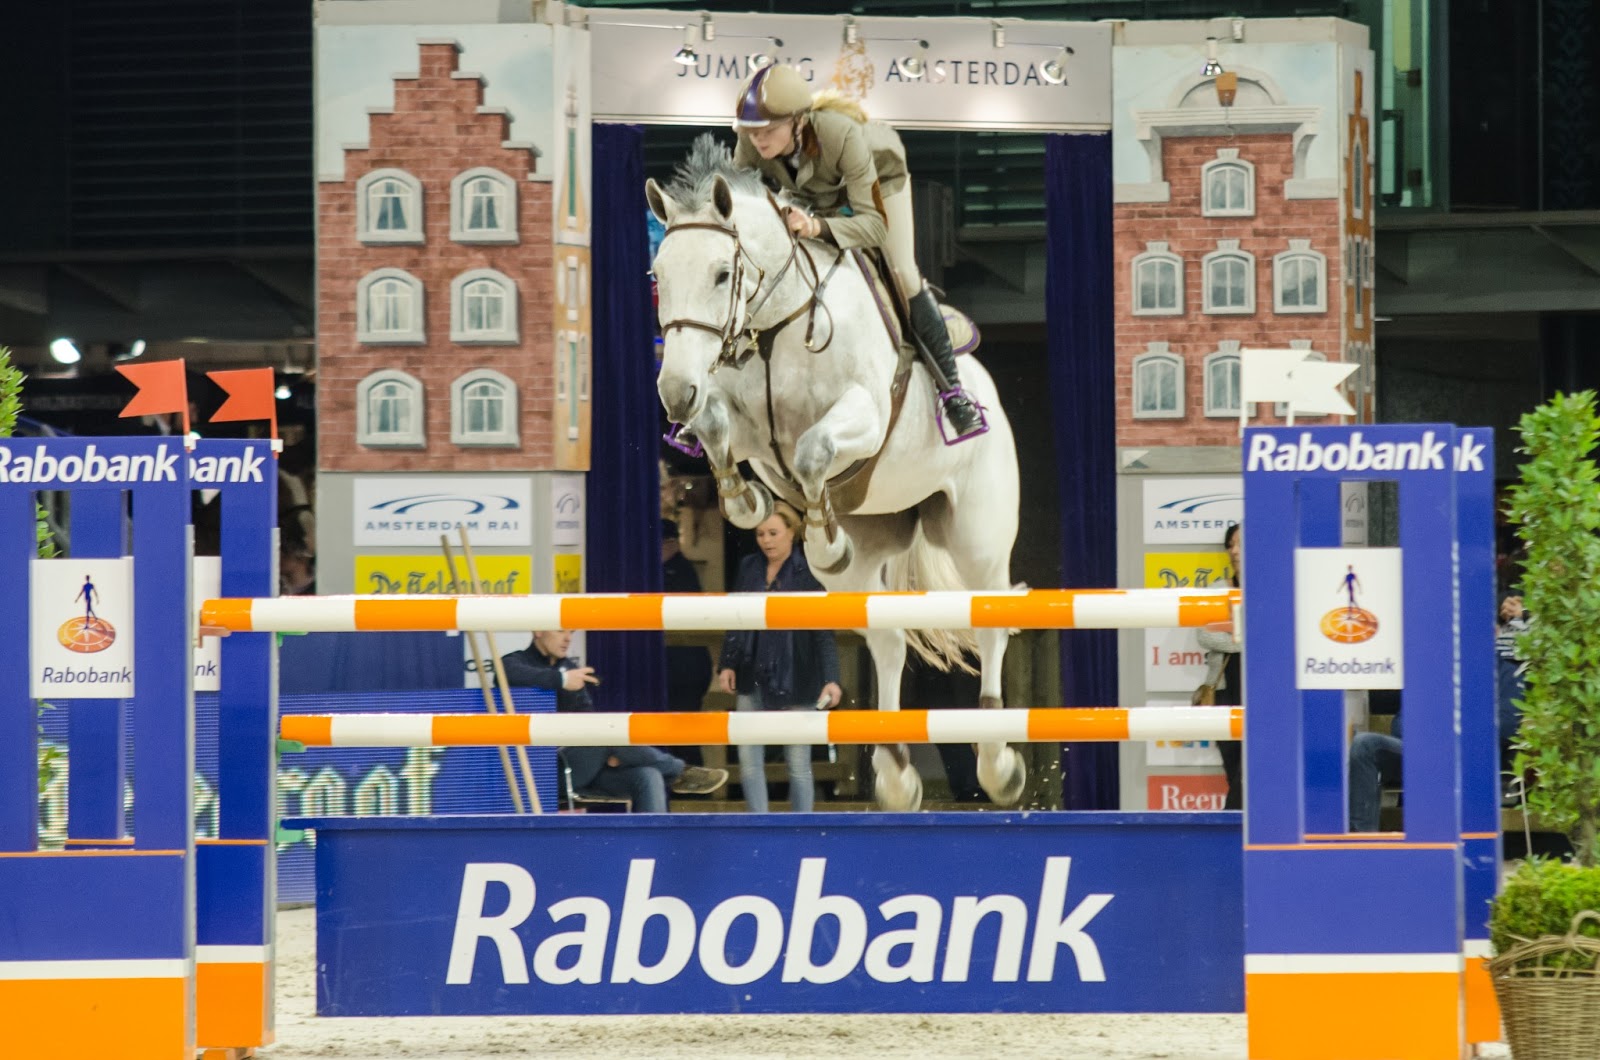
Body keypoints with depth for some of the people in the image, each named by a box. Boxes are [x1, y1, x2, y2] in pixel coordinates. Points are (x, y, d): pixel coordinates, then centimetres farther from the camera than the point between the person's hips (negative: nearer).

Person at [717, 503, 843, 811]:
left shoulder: (807, 572, -8)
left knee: (798, 763, 3)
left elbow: (823, 632, -12)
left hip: (793, 681, -5)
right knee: (749, 759, 4)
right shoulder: (748, 568, 6)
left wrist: (831, 679, -22)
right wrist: (727, 664, 5)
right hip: (752, 679, 5)